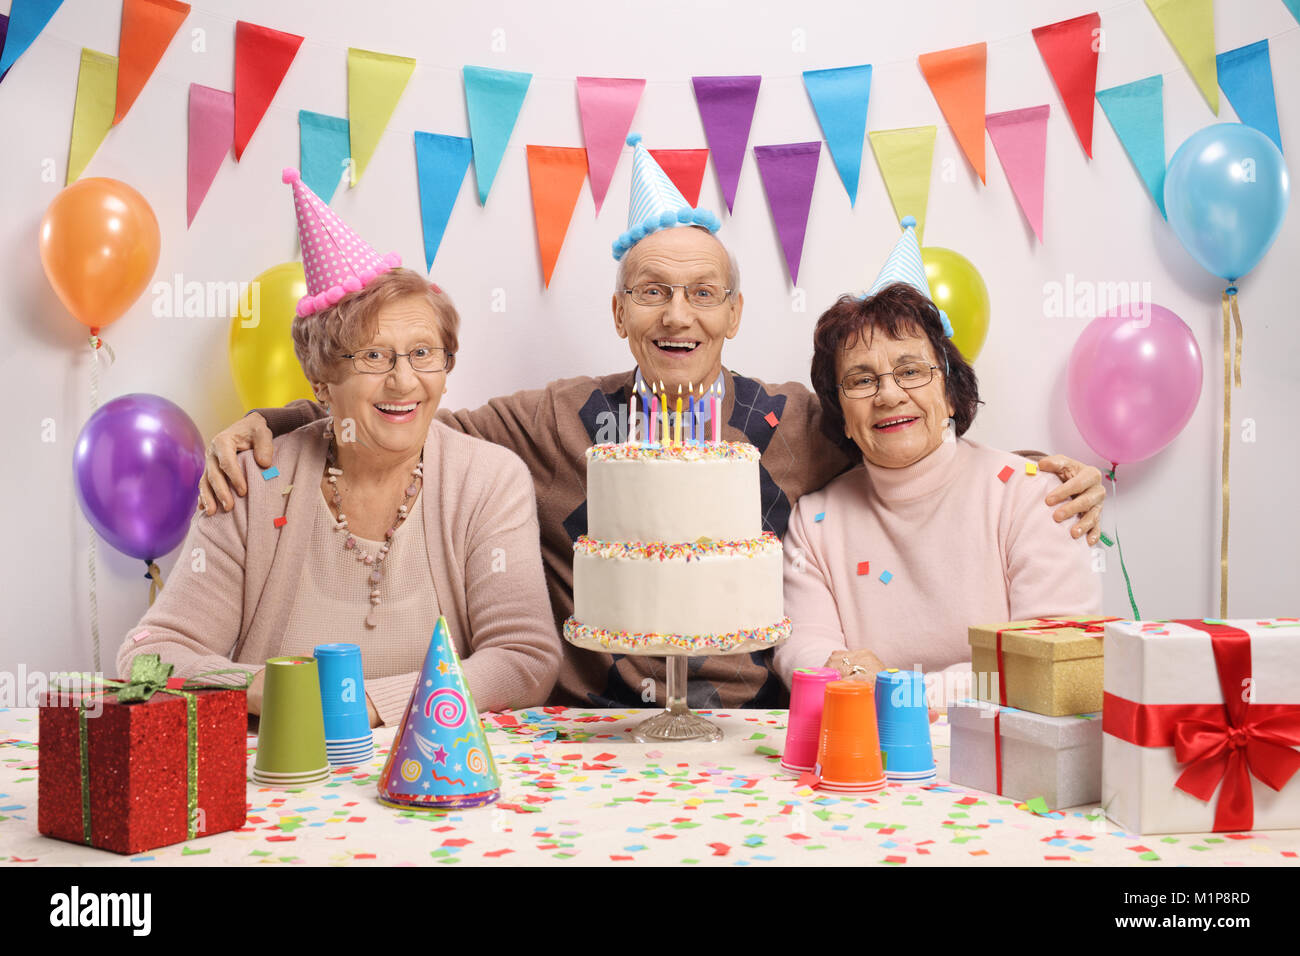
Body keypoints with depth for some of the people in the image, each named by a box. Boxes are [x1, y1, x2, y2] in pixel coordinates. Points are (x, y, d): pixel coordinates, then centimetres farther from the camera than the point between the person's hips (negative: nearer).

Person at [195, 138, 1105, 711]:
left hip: (756, 736, 1)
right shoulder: (559, 422, 5)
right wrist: (269, 423, -3)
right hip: (588, 735, 0)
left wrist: (1053, 473, 0)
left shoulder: (799, 425, 6)